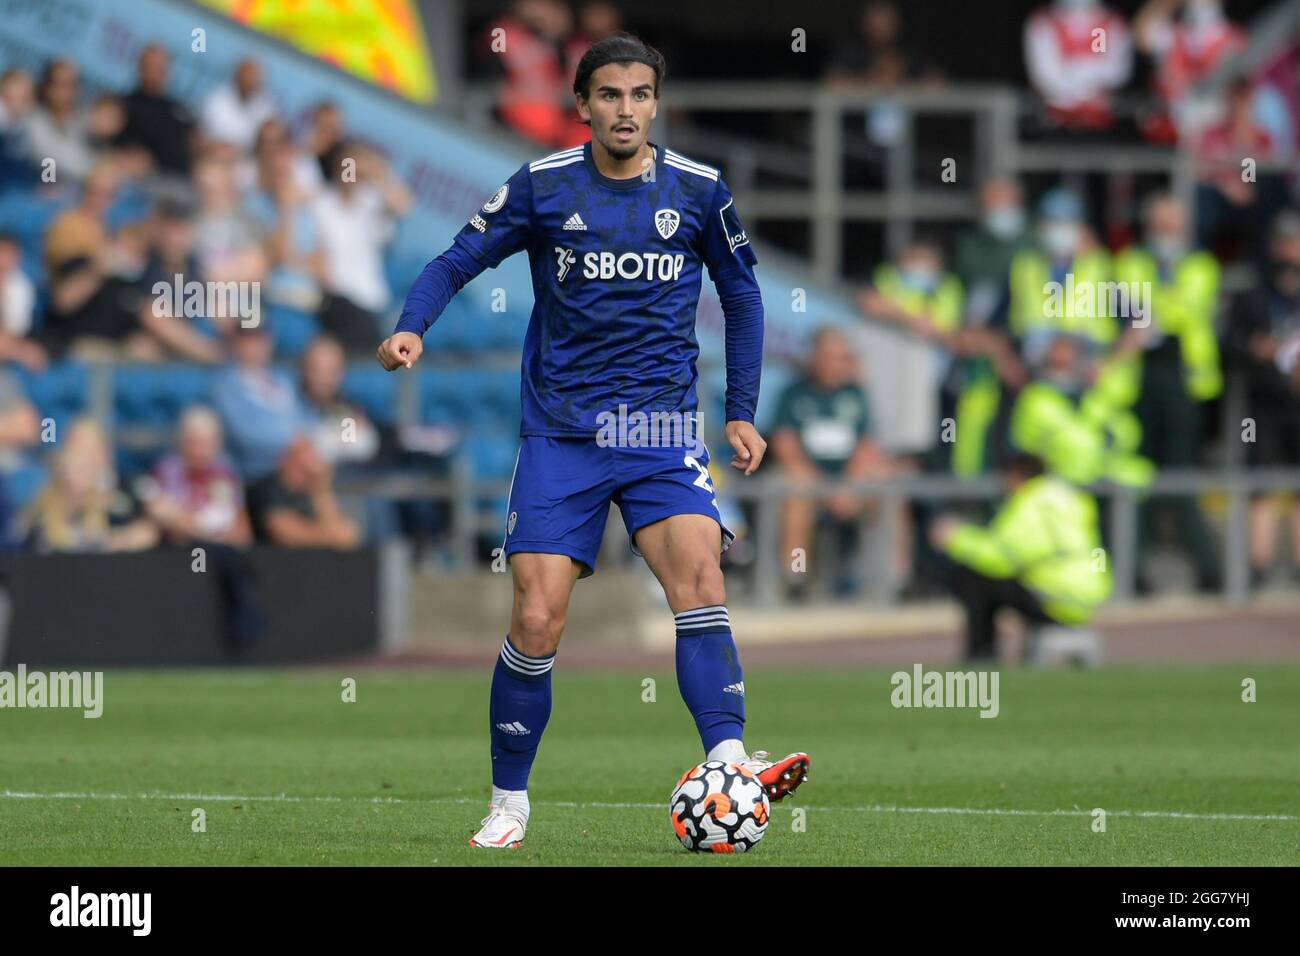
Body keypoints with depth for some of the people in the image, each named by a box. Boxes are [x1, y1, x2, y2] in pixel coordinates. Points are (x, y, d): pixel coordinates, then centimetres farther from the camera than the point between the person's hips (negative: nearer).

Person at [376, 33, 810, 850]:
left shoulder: (698, 190, 3)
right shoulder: (542, 187, -1)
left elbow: (741, 293, 16)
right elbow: (458, 261, 5)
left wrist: (743, 411, 12)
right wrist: (413, 327, -15)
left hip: (663, 427, 0)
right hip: (561, 434, 0)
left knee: (698, 574, -25)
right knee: (536, 623, -6)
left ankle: (728, 764, -35)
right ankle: (509, 805, 10)